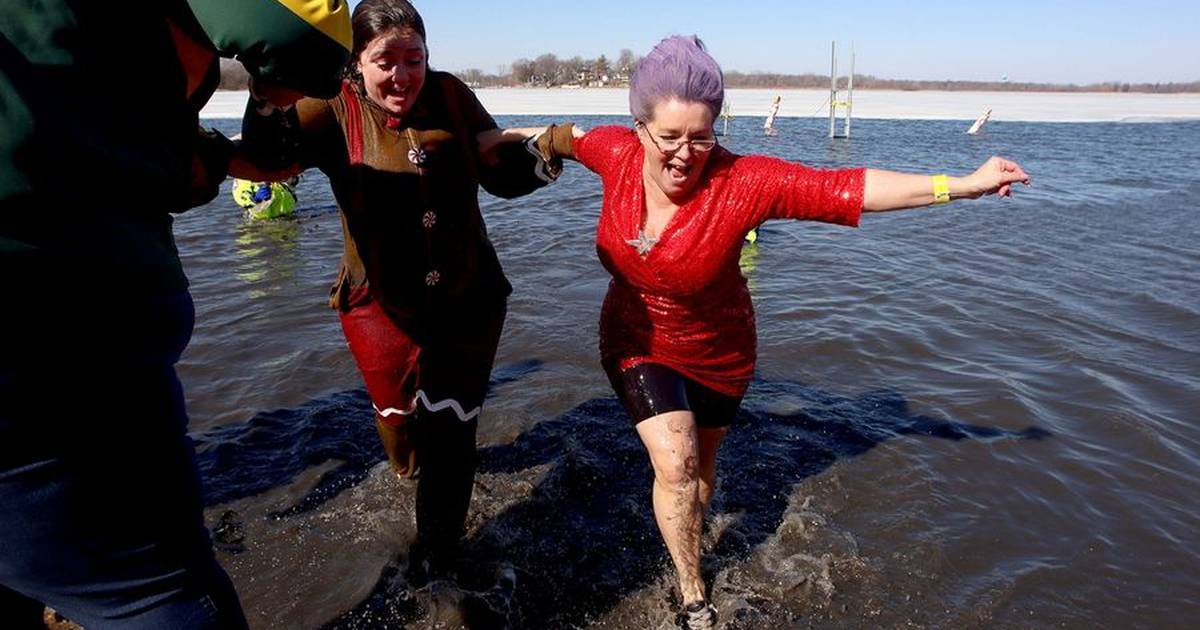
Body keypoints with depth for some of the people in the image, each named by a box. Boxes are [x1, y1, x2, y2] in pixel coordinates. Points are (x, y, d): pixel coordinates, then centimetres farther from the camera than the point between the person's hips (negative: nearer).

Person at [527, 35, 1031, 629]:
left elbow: (846, 189, -32)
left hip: (717, 354, 0)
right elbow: (574, 136, 5)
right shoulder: (619, 155, -18)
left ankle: (686, 538, 55)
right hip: (636, 344, 1)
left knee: (701, 460, 21)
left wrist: (960, 185, -37)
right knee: (675, 463, -11)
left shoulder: (742, 180, -29)